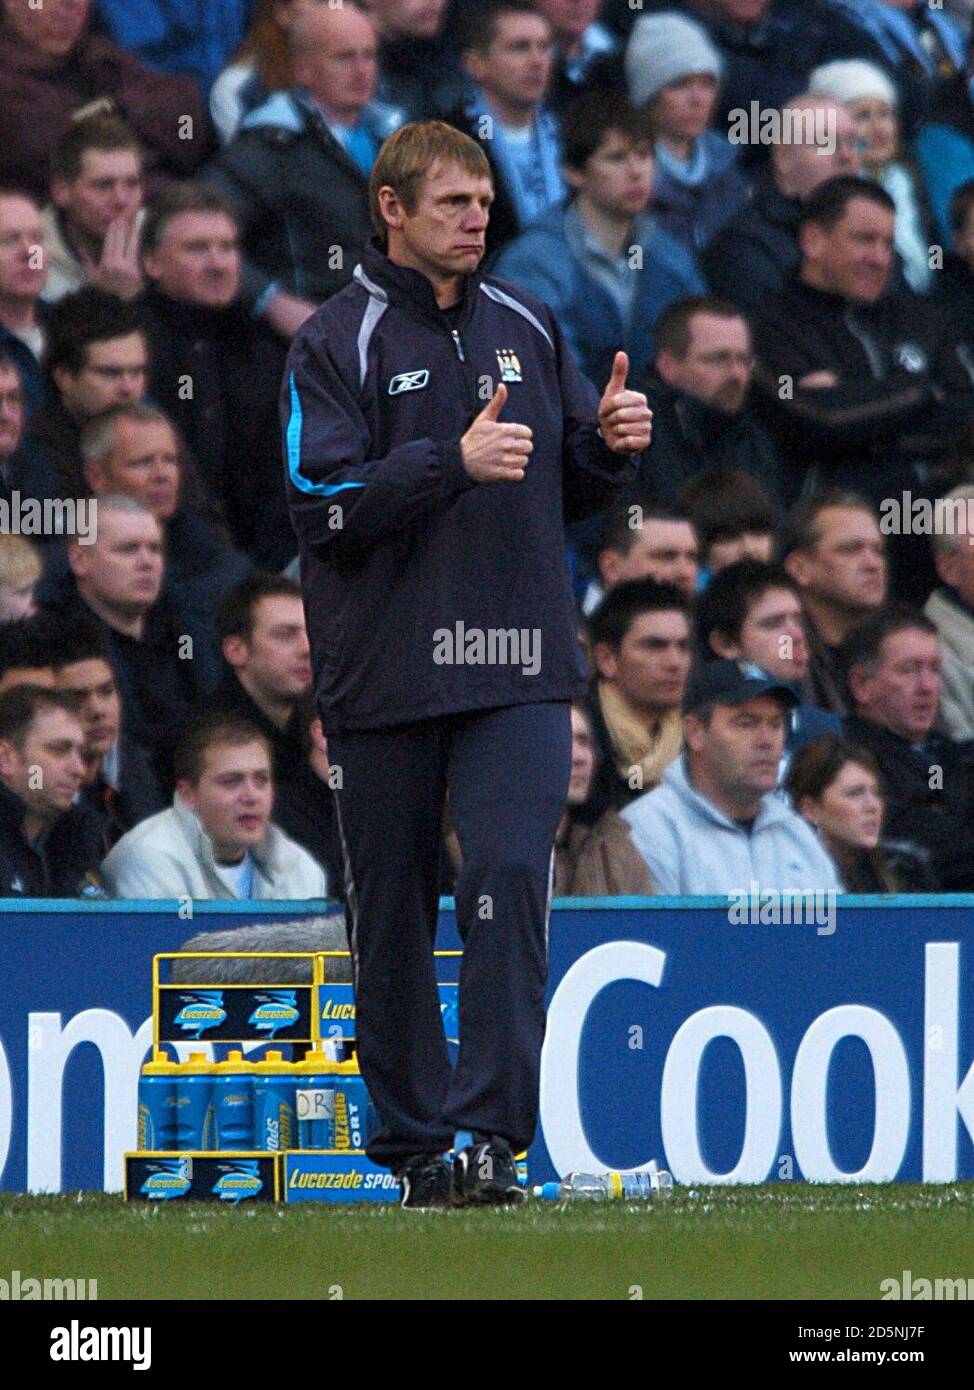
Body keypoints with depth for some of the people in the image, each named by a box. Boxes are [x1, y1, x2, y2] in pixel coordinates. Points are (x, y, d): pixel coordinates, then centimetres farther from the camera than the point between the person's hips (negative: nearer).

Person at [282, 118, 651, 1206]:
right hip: (382, 674, -2)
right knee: (392, 911, 5)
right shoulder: (338, 342, -2)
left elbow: (567, 493, 18)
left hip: (518, 671, 2)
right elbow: (323, 506, -12)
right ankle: (412, 1143, 17)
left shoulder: (526, 328, 12)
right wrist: (454, 462, -21)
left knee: (509, 878, -14)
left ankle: (493, 1133, -16)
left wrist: (610, 445, -3)